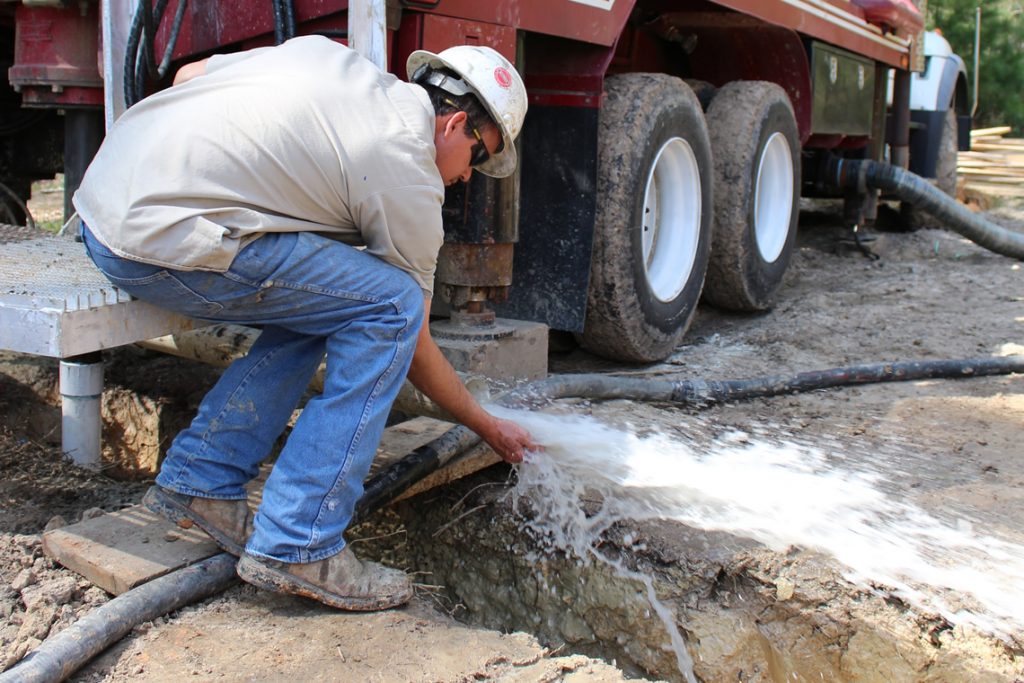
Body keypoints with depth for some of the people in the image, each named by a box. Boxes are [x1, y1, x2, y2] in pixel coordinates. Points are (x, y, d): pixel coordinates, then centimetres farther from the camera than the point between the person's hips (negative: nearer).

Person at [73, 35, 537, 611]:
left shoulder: (328, 53, 16)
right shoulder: (409, 179, -4)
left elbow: (188, 74, 25)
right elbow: (412, 345, 5)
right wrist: (488, 427, 19)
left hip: (100, 201, 9)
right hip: (163, 241, -9)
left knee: (317, 305, 17)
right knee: (390, 306, -7)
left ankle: (198, 482, 18)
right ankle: (297, 548, -5)